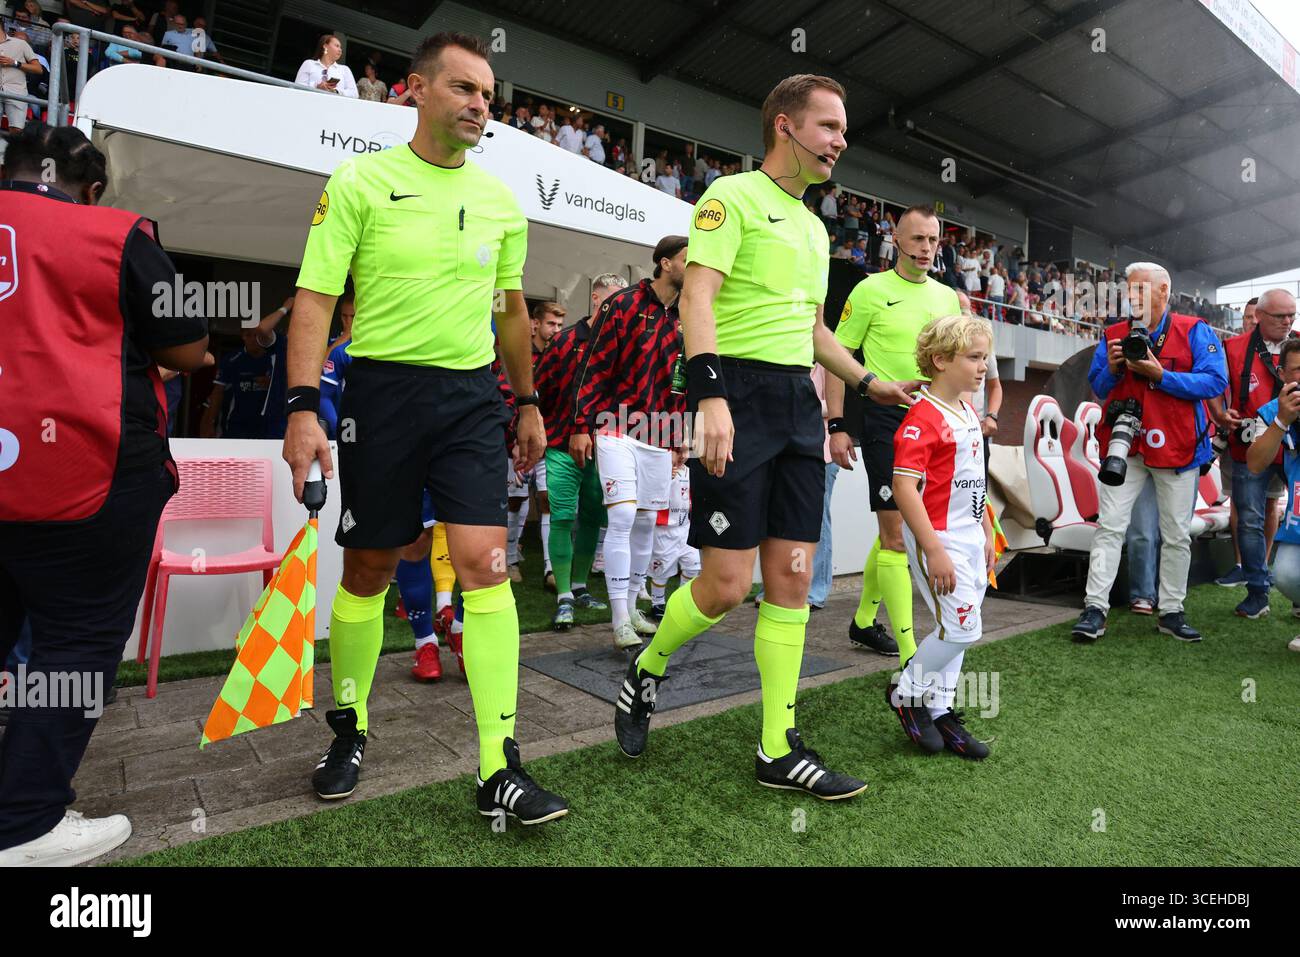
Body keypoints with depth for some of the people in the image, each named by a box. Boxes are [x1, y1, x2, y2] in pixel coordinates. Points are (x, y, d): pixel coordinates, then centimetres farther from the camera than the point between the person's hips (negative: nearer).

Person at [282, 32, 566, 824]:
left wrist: (528, 403, 18)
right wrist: (304, 406, -16)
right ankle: (350, 729, 31)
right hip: (383, 388, -2)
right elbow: (316, 297, -5)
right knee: (368, 568, 7)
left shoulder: (502, 200, 11)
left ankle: (501, 769, -3)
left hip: (473, 394, 2)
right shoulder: (360, 182, -1)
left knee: (485, 560, -10)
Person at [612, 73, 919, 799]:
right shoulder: (733, 195, -2)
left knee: (792, 577, 4)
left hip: (800, 402, 8)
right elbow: (697, 296, -14)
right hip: (739, 392, -7)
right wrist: (711, 398, -26)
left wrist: (868, 381, 24)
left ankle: (780, 750, 15)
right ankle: (646, 671, 24)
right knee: (727, 585, -7)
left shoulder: (814, 225, 23)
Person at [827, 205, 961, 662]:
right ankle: (909, 655, -5)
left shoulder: (947, 297, 14)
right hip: (886, 418, -6)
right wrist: (837, 426, -12)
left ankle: (863, 621, 31)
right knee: (896, 531, -9)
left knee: (894, 527, 14)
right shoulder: (871, 290, -3)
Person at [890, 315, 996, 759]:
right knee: (962, 627, -7)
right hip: (939, 538, -9)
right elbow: (903, 487, -24)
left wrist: (987, 533, 20)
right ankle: (907, 694, 14)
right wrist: (934, 550, -25)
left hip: (970, 539, 9)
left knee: (957, 628, 13)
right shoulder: (922, 417, -18)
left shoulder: (968, 414, 12)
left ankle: (939, 710, 25)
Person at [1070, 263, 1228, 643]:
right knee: (1109, 525, -4)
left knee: (1177, 535, 7)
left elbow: (1215, 381, -11)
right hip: (1126, 444, 1)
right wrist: (1112, 368, -8)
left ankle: (1171, 611, 20)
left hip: (1177, 447, -1)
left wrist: (1158, 374, -19)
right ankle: (1095, 608, -2)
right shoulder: (1114, 336, 8)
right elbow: (1098, 388, 12)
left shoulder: (1195, 331, -1)